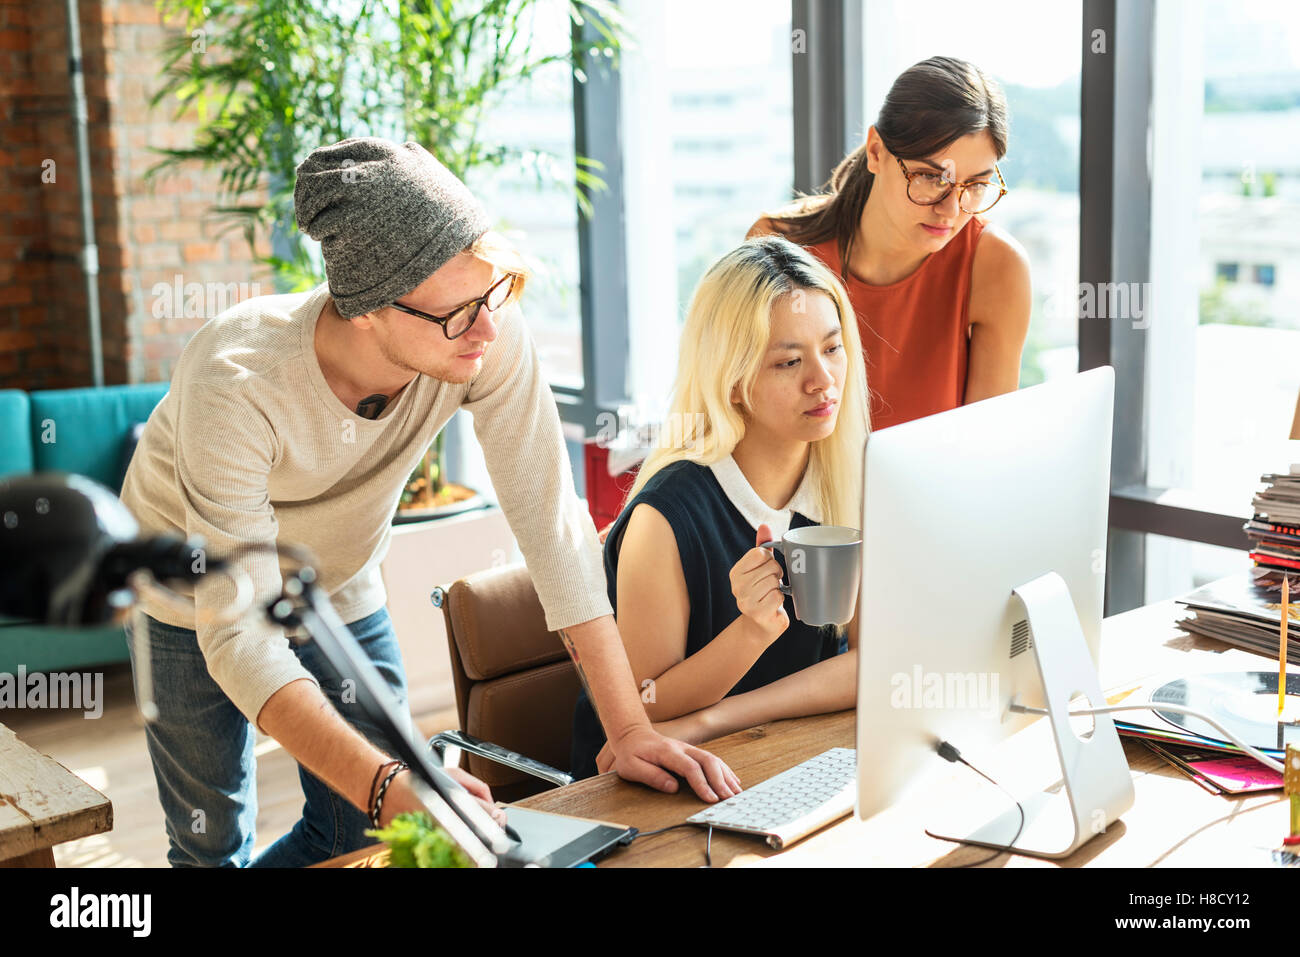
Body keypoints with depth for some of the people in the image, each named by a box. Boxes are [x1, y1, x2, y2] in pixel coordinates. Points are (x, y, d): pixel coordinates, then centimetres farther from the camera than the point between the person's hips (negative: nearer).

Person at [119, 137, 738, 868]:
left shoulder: (491, 334, -30)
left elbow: (551, 522, -26)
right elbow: (239, 637, -41)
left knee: (362, 833, 2)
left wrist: (631, 729, -30)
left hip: (338, 584, 4)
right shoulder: (235, 387, -40)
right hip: (196, 598, -3)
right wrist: (386, 783, -55)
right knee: (216, 847, 4)